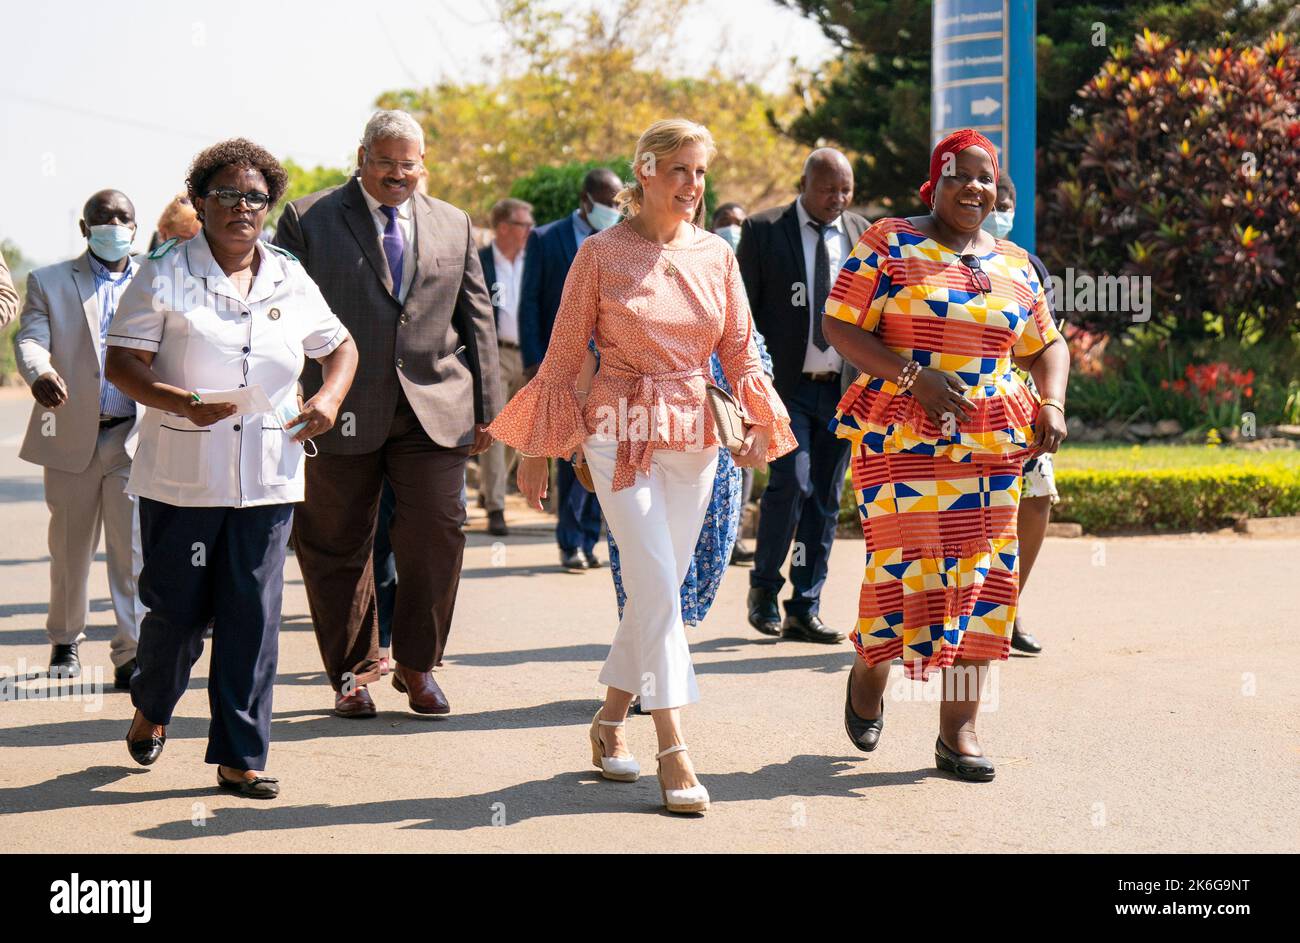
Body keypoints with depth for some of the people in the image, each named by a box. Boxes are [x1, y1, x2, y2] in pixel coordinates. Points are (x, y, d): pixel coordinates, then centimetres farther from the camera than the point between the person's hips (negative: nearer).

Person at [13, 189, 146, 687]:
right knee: (69, 548, 12)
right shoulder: (49, 282, 7)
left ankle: (132, 653, -5)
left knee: (133, 547, -9)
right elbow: (30, 338, -7)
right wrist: (39, 374, -30)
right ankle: (65, 641, 30)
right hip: (71, 435, 1)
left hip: (135, 436, -1)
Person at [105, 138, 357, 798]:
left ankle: (240, 755, 8)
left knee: (253, 618, 0)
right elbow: (121, 363, -7)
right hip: (182, 477, -3)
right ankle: (152, 707, 36)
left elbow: (340, 346, 22)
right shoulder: (165, 275, -3)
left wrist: (329, 398, 1)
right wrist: (183, 403, -23)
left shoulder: (290, 280, 9)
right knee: (177, 609, 5)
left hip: (268, 481, 3)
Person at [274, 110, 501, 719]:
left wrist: (486, 406, 11)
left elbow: (476, 319, 15)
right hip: (343, 412, -1)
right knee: (339, 545, 5)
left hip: (435, 410, 2)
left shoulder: (453, 226, 13)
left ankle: (418, 665, 12)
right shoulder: (307, 220, 3)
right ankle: (352, 671, 19)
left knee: (437, 534, -5)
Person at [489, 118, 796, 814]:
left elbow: (740, 350, 9)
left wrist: (756, 423, -8)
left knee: (657, 588, 9)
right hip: (621, 433, -4)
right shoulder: (600, 254, -4)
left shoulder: (716, 256, 7)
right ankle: (673, 752, -13)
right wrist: (536, 450, 1)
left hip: (694, 438, 4)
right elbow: (563, 357, 0)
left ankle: (611, 719, 27)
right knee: (657, 587, -13)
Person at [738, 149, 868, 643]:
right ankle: (764, 586, 6)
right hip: (787, 384, -4)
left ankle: (804, 609, 12)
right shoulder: (763, 230, 0)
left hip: (844, 388, 4)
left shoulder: (862, 234, 10)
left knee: (826, 500, 5)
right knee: (791, 483, -15)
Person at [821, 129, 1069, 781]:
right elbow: (839, 326, -5)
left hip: (990, 441, 4)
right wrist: (913, 375, -16)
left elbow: (1046, 345, 23)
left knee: (979, 574, 0)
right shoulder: (888, 244, 0)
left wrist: (1052, 404, 2)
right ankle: (869, 672, 22)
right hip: (900, 437, -4)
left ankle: (958, 729, 6)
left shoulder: (1015, 266, 14)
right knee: (905, 563, -9)